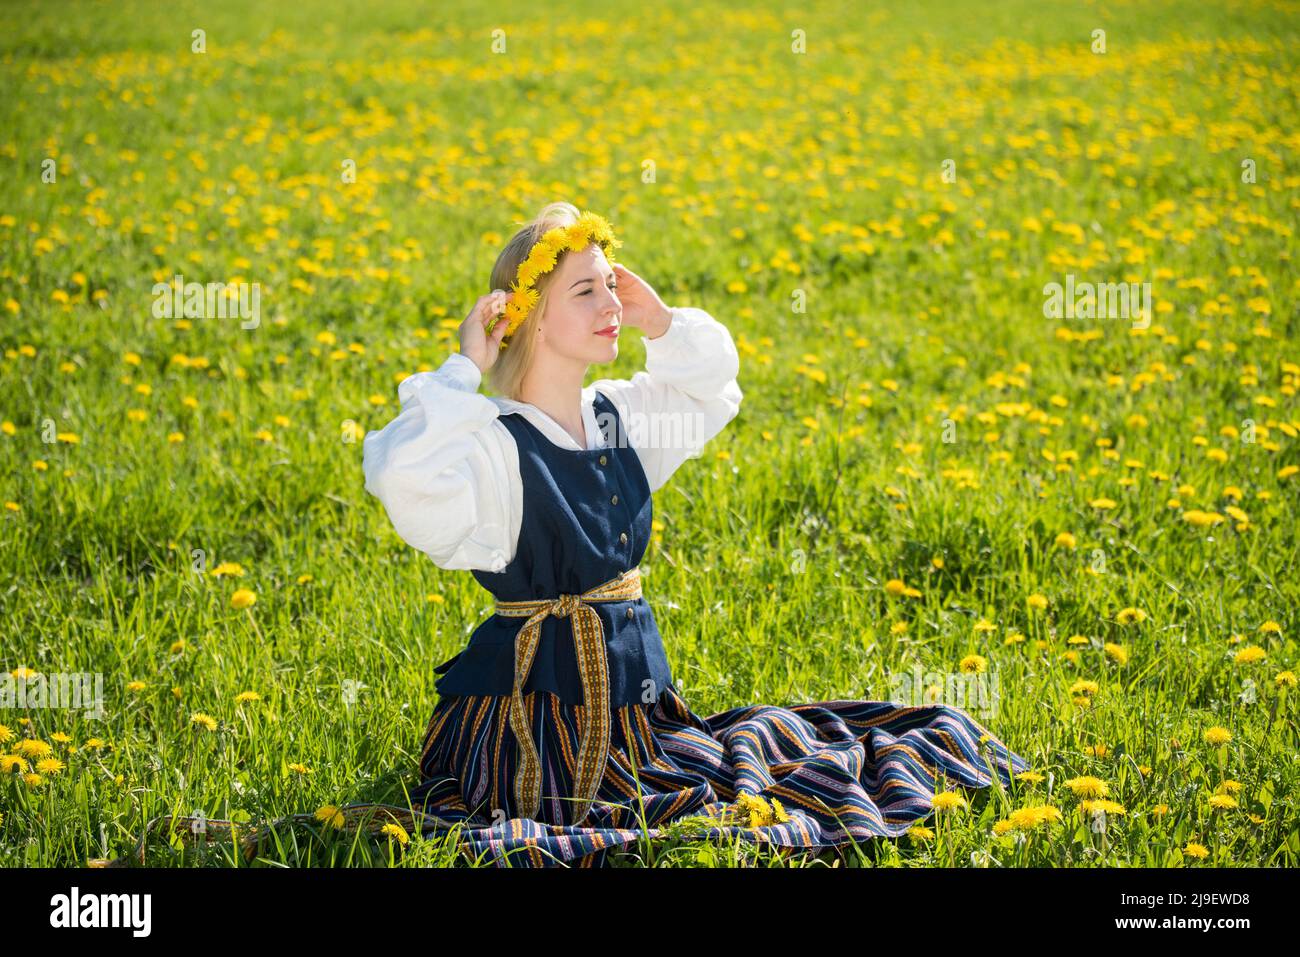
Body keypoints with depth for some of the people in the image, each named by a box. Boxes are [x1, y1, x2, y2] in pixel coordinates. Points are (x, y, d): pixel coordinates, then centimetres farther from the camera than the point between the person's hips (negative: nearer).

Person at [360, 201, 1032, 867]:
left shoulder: (618, 416, 9)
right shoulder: (495, 445, -16)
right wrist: (464, 370, -26)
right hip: (541, 726, -8)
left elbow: (712, 387, 28)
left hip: (633, 699, 8)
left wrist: (661, 323, 9)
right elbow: (404, 478, -37)